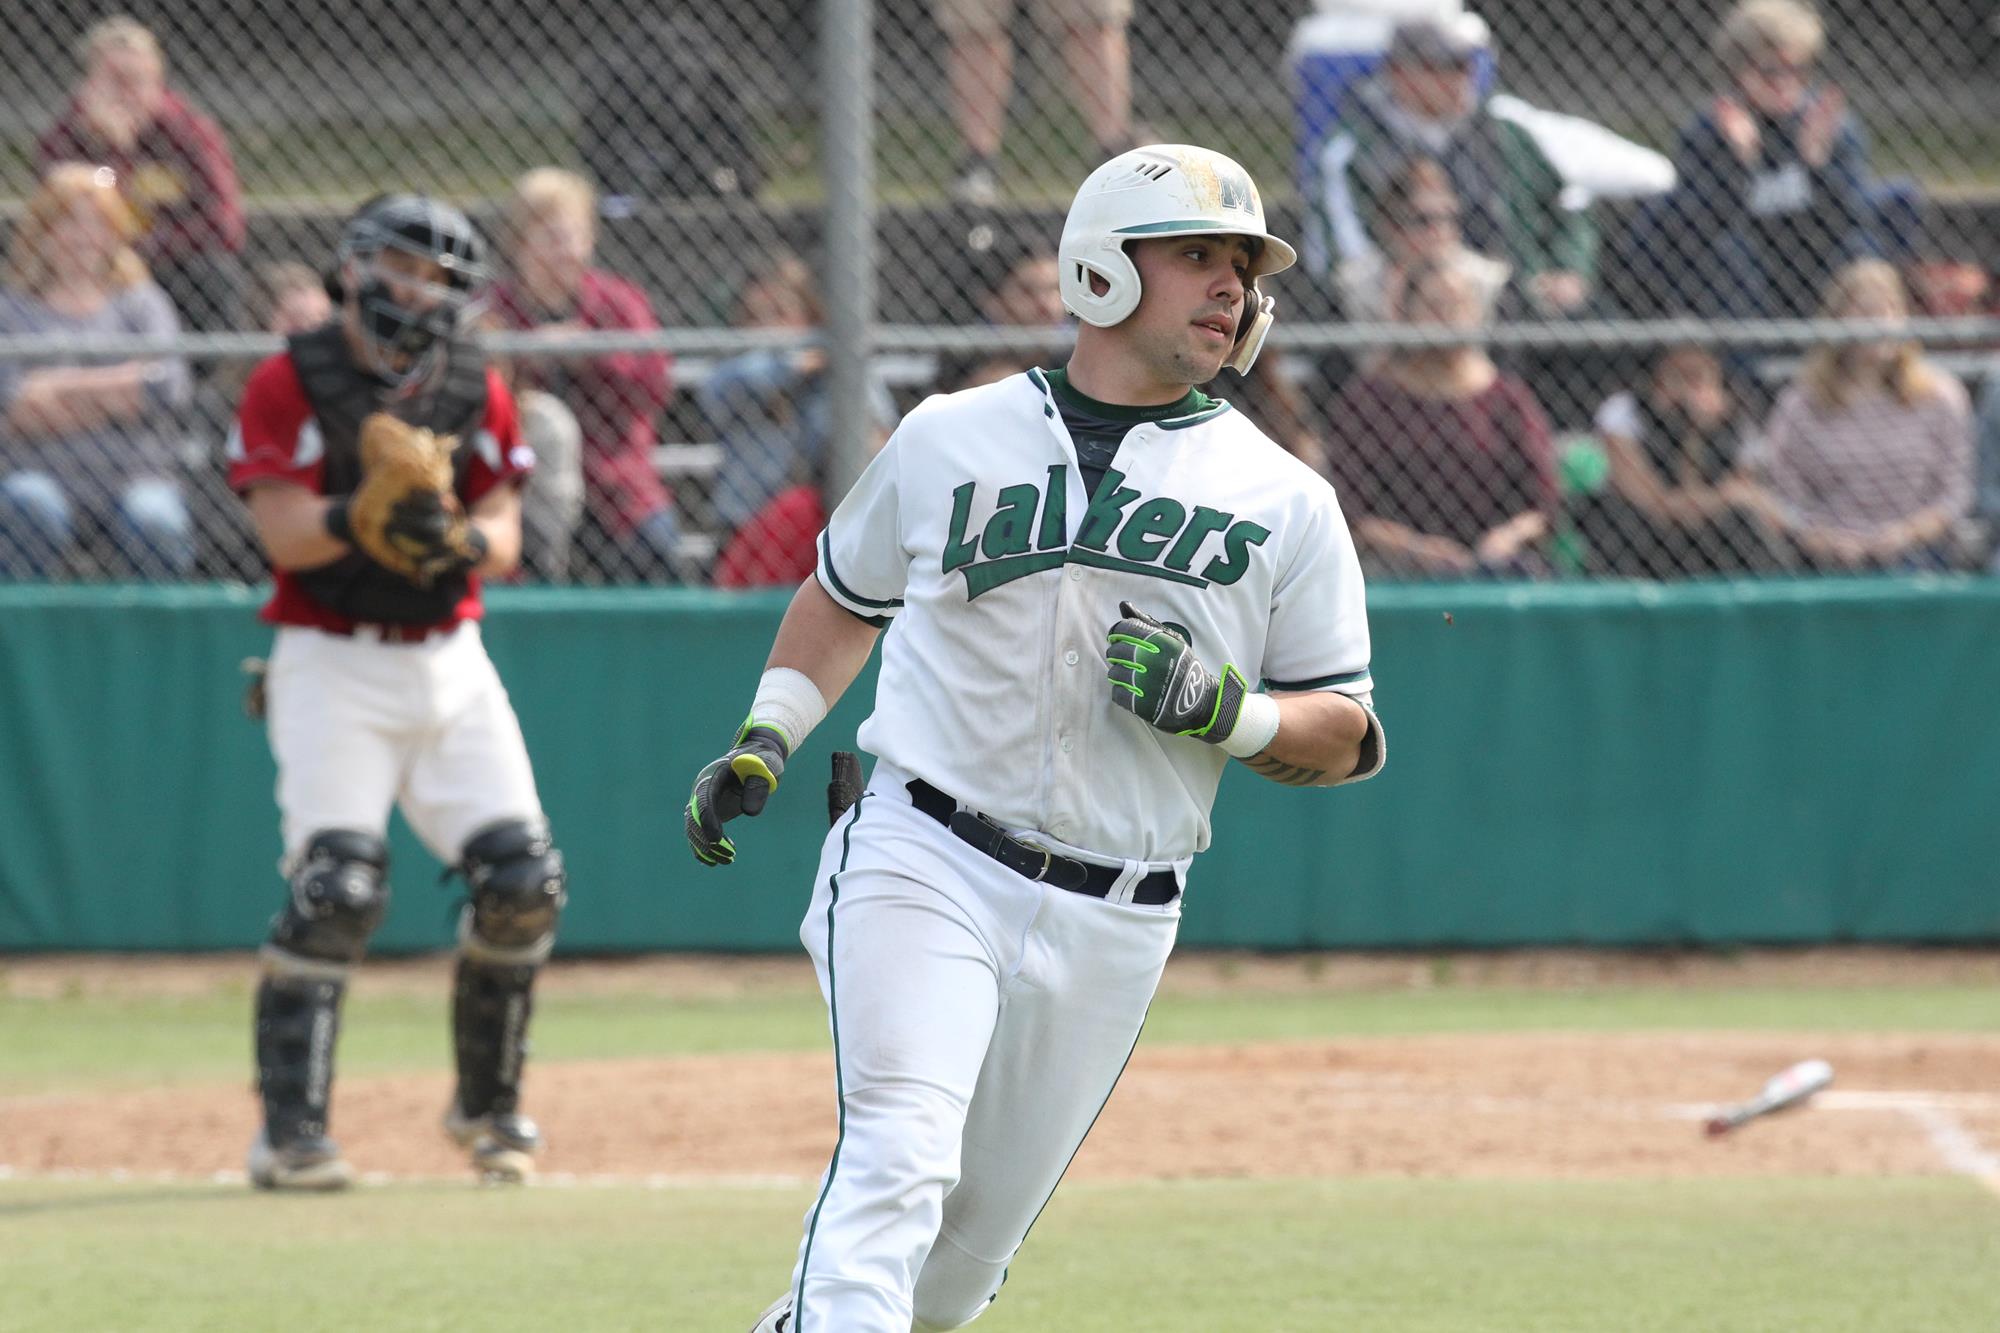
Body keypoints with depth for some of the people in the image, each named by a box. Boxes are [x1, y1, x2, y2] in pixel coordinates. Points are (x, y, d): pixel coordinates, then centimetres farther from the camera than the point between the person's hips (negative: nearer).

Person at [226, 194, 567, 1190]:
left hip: (449, 660, 5)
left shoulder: (477, 392, 8)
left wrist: (461, 537, -19)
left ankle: (487, 1103, 18)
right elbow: (283, 531, -14)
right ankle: (290, 1134, -15)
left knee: (523, 881, -2)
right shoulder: (291, 385, -5)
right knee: (335, 888, -18)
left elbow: (504, 540, 4)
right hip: (333, 666, -5)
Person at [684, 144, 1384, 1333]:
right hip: (924, 864, -2)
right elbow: (846, 596, 24)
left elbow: (1346, 736, 8)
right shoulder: (950, 439, 7)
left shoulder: (1284, 500, 7)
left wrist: (1227, 710, -11)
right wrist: (765, 740, 11)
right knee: (900, 1161, -23)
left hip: (1112, 923, 2)